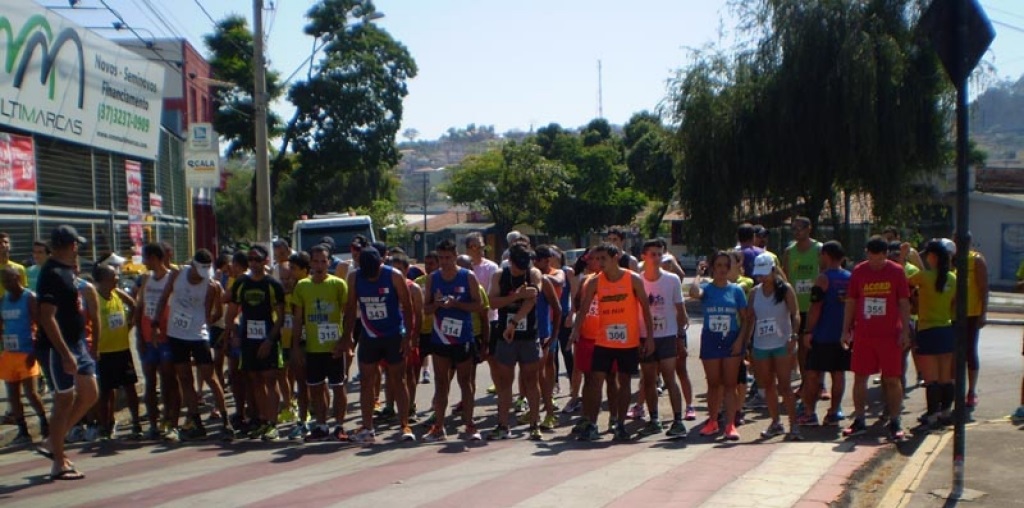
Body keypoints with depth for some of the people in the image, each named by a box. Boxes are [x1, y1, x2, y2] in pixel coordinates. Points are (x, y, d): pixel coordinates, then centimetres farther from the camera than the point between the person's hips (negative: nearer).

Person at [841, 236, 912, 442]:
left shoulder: (896, 271, 0)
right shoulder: (858, 271, 4)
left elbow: (904, 303, 1)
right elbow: (850, 302, 8)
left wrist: (905, 331, -5)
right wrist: (846, 330, 6)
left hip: (890, 335, -2)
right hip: (862, 334, 2)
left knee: (892, 379, 1)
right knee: (860, 377, 6)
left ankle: (895, 423, 9)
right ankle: (859, 421, 15)